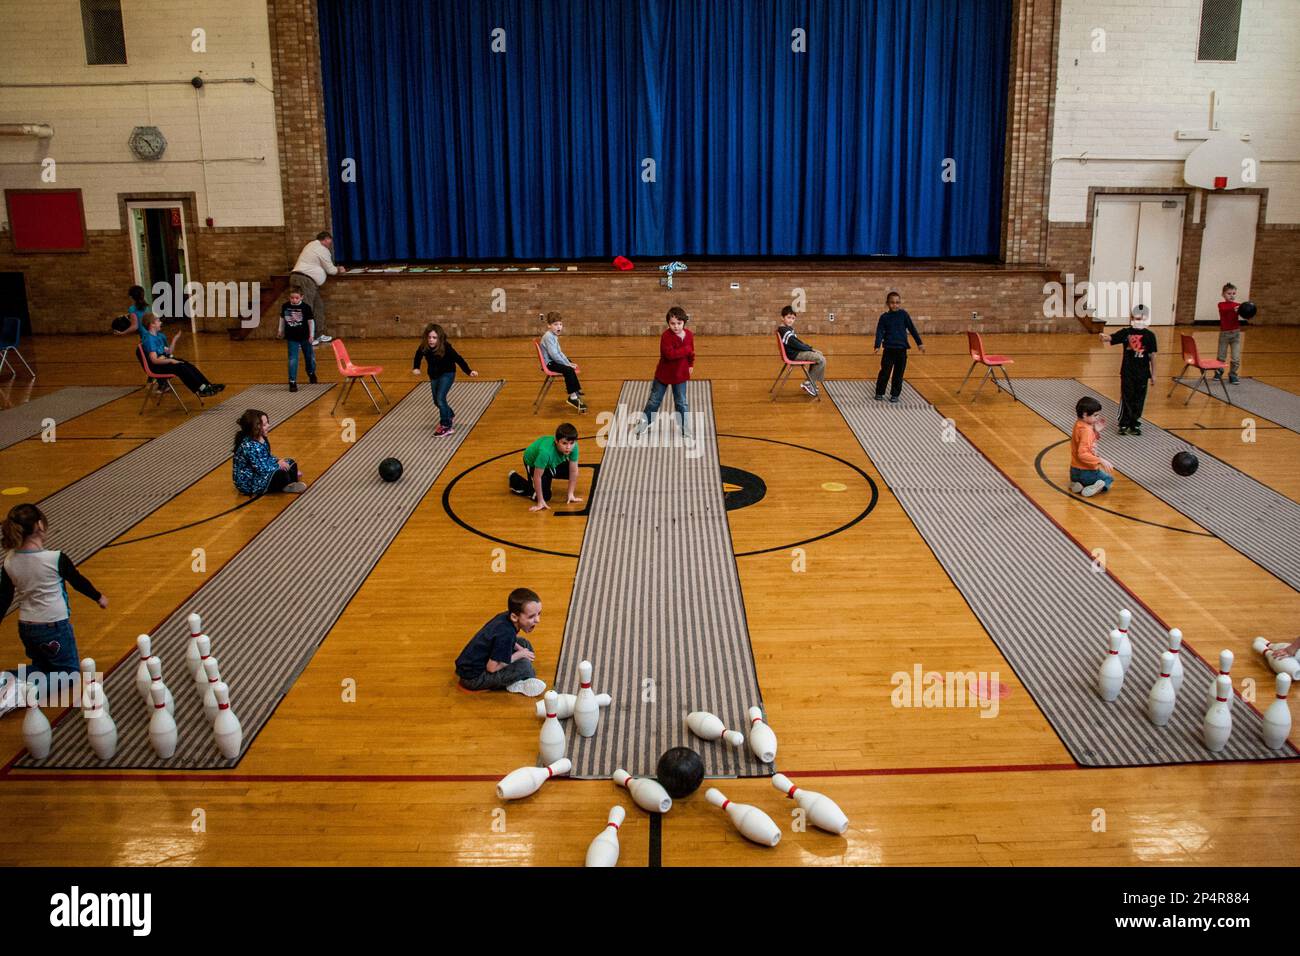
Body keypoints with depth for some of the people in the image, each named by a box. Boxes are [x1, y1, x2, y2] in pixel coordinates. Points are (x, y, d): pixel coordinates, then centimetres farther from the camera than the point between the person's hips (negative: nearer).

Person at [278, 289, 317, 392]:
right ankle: (292, 382, -1)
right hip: (292, 337, 0)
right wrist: (281, 331, 16)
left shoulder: (306, 307, -13)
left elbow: (311, 321, -7)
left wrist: (311, 335, -8)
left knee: (309, 356, 18)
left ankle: (311, 373, 44)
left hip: (304, 337, 0)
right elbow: (282, 319, 9)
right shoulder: (285, 306, -6)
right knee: (292, 360, -4)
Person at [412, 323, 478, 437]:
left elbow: (458, 359, -28)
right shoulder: (424, 347, -18)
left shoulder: (446, 347, -30)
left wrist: (469, 372, -35)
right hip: (434, 375, 6)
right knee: (436, 401, 15)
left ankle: (446, 426, -8)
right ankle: (450, 416, 43)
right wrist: (416, 368, -5)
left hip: (447, 374, -6)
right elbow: (418, 356, 4)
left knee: (440, 398, -17)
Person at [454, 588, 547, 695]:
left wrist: (519, 649, -2)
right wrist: (519, 655, -14)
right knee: (524, 664, -23)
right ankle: (525, 683, 4)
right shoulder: (506, 633, -31)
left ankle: (516, 682, 1)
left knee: (524, 644, 10)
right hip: (472, 678, -9)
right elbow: (492, 667, -27)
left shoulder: (506, 616, -7)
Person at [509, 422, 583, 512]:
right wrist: (540, 501, -28)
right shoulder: (546, 451, -45)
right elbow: (537, 476, -34)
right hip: (533, 462, -5)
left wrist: (571, 494, -16)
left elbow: (573, 471, -19)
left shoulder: (573, 447, -32)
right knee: (545, 495, -10)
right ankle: (514, 478, 12)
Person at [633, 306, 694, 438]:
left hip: (680, 374, 2)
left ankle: (686, 430, 16)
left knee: (682, 403, 7)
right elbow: (669, 354, -35)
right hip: (664, 373, -2)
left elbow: (691, 352, 13)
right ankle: (644, 423, 31)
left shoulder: (689, 335, -6)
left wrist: (691, 364, 12)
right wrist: (686, 350, -32)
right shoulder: (666, 336, -22)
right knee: (654, 401, 12)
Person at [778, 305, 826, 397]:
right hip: (794, 355, -11)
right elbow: (795, 344, -23)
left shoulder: (788, 328, 11)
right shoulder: (784, 331, -22)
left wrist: (808, 347, 8)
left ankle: (811, 382, 23)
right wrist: (810, 348, -13)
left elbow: (796, 340, 19)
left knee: (819, 354, 21)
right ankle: (807, 383, -5)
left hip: (796, 351, 11)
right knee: (822, 360, -14)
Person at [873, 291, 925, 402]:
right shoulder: (884, 317, 0)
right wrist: (877, 346, -17)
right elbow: (880, 332, -4)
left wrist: (919, 343, 7)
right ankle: (879, 393, 15)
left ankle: (895, 394, 17)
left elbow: (912, 329, 7)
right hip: (889, 349, -1)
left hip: (902, 349, 1)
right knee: (885, 372, 0)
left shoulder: (903, 315, 2)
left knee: (898, 373, 6)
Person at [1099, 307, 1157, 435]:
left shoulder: (1149, 335, 0)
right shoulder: (1126, 332, -2)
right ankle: (1123, 425, 13)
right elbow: (1110, 338, -14)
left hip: (1143, 373, 1)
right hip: (1127, 372, -1)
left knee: (1139, 400, 8)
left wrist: (1152, 374, 5)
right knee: (1126, 398, 2)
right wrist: (1104, 337, -40)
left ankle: (1134, 424, 21)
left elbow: (1152, 355, 4)